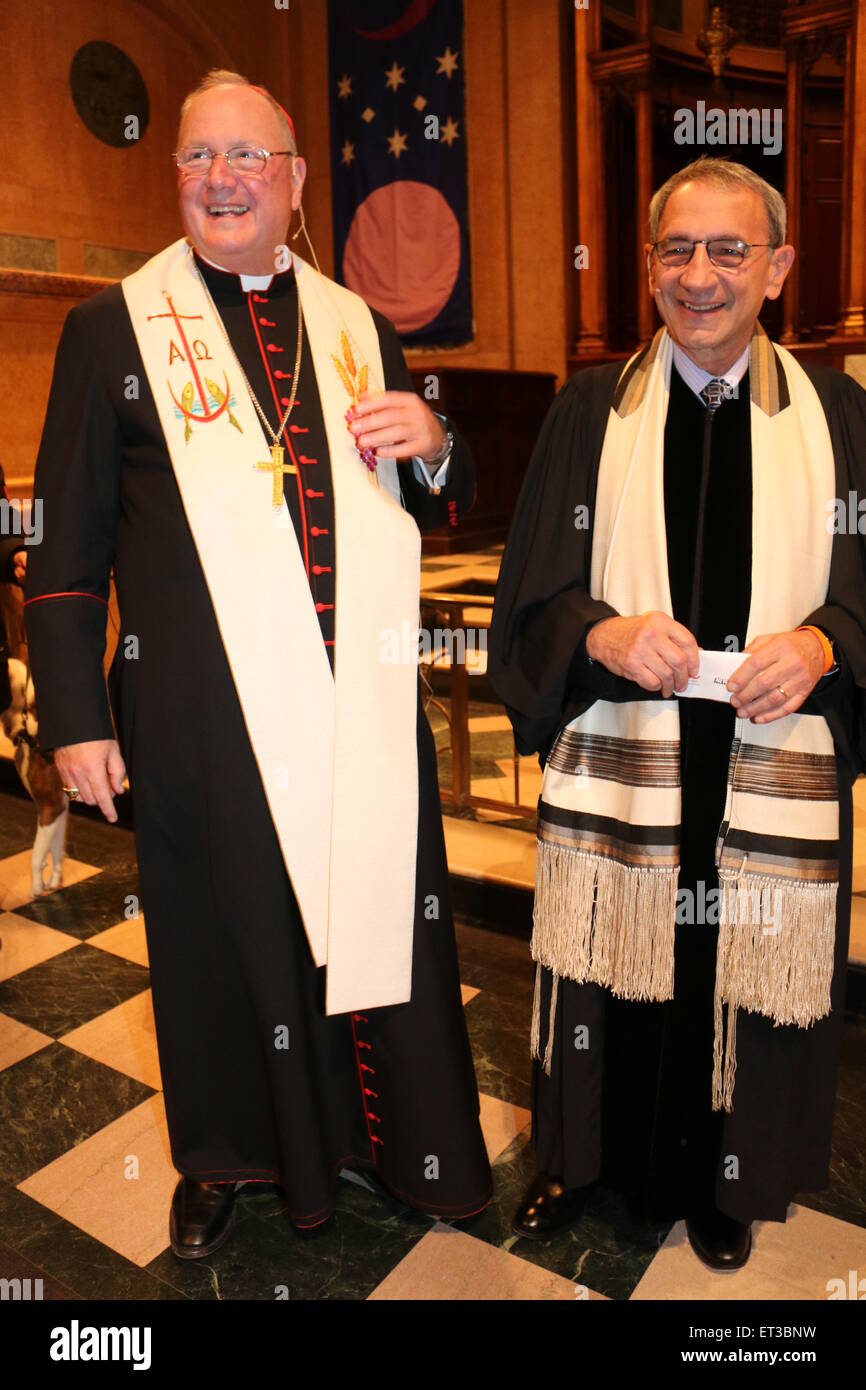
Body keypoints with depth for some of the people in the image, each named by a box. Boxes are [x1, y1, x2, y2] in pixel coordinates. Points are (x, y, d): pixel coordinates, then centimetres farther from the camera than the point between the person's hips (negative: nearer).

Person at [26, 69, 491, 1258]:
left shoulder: (361, 329, 12)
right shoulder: (112, 328, 3)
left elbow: (435, 511, 16)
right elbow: (67, 544, 0)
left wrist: (431, 445, -6)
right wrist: (76, 715, -4)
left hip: (362, 702, 3)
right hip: (204, 712, -2)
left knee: (382, 922, 13)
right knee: (224, 938, 12)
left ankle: (401, 1140, 39)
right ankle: (225, 1158, 39)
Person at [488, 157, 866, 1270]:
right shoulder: (591, 409, 4)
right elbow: (533, 592, 1)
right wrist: (604, 635, -19)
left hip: (774, 766, 1)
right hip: (618, 762, 0)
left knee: (744, 976, 12)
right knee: (610, 971, 11)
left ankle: (722, 1183, 40)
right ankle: (585, 1160, 39)